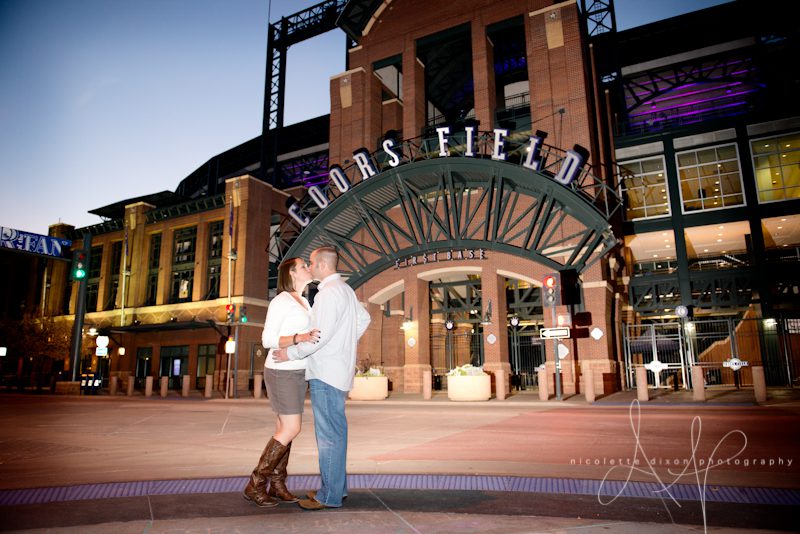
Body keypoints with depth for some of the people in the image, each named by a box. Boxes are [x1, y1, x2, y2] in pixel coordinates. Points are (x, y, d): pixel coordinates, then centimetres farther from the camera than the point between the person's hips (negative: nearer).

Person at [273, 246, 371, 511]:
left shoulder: (329, 291, -15)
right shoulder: (346, 289, 15)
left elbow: (321, 334, -20)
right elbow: (364, 319, 23)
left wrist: (291, 353, -11)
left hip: (325, 372, -10)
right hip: (339, 370, 10)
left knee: (328, 434, -3)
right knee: (335, 431, 15)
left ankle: (330, 496, 4)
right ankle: (336, 486, 24)